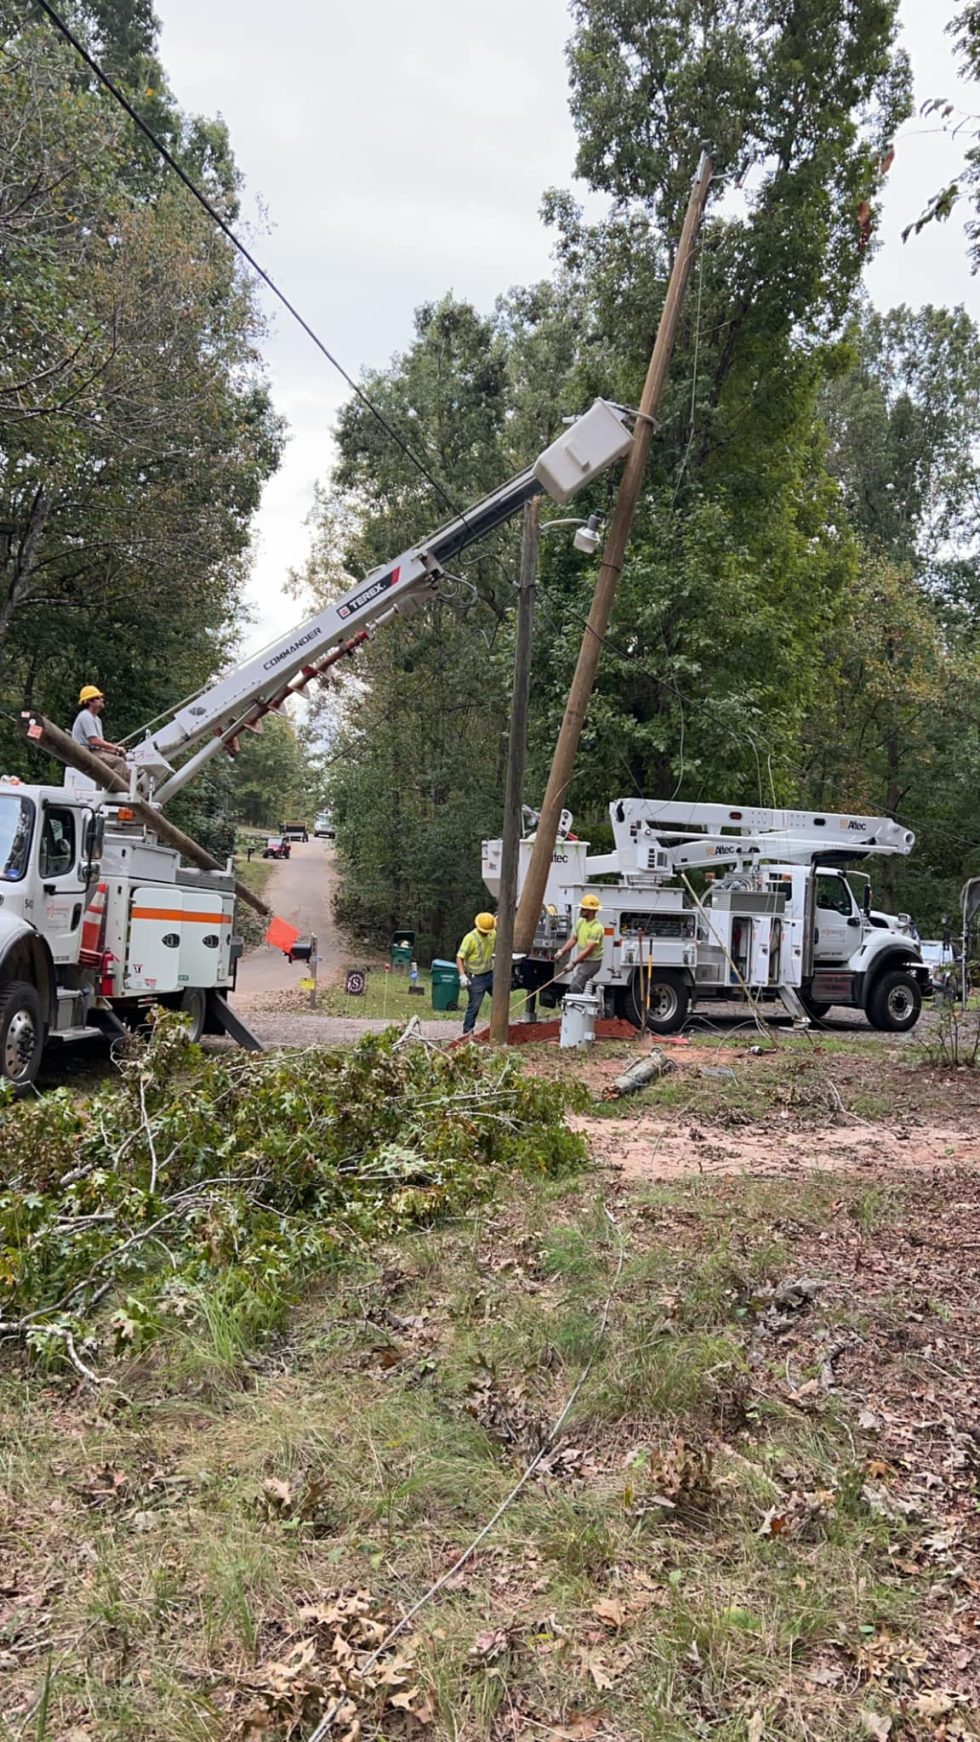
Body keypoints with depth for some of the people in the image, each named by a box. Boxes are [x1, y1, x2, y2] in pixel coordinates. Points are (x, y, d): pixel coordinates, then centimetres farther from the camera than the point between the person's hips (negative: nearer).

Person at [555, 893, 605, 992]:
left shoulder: (597, 928, -23)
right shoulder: (580, 921, 4)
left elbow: (588, 950, -26)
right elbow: (573, 939, 14)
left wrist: (573, 963, -27)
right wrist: (561, 951, 1)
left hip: (592, 962, -9)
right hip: (581, 960, 9)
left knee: (575, 986, -18)